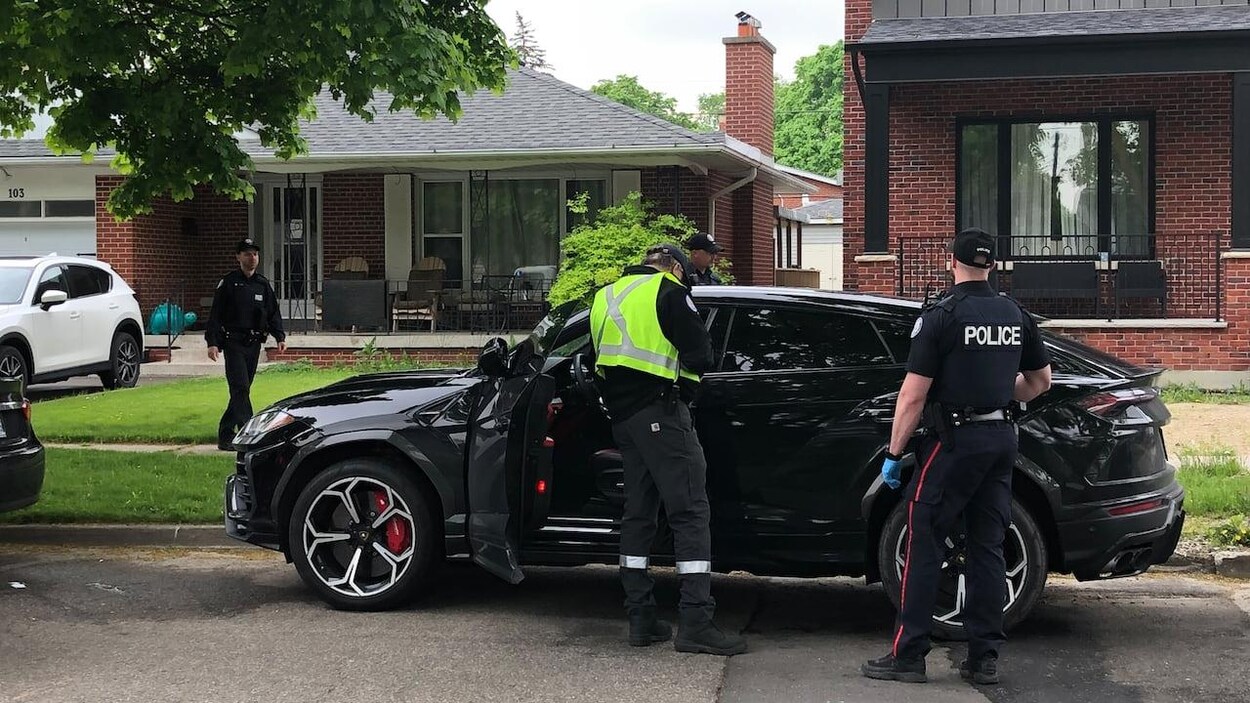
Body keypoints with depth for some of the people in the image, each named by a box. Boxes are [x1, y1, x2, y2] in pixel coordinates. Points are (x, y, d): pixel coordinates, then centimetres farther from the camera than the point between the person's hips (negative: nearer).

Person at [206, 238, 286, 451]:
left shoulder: (263, 285, 12)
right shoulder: (228, 283, -2)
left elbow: (273, 313, 15)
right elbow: (215, 314, -3)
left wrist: (279, 337, 0)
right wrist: (212, 342, -12)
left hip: (254, 344, 5)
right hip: (233, 343, -5)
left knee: (241, 391, 8)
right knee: (240, 388, -14)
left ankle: (225, 436, 17)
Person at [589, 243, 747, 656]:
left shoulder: (605, 297, 19)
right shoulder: (668, 293, -5)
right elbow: (701, 357, -11)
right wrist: (684, 385, 7)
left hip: (621, 417, 8)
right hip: (661, 414, -8)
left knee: (638, 513, 13)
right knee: (690, 512, -8)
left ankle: (640, 619, 13)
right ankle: (695, 622, -14)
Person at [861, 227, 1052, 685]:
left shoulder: (941, 317, -11)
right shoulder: (1016, 316, 8)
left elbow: (913, 396, -13)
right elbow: (1040, 381, 18)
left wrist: (893, 453, -6)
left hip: (954, 441, -6)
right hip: (1002, 440, 6)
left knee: (924, 546, -1)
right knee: (988, 549, 9)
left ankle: (908, 656, -1)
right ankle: (984, 659, 11)